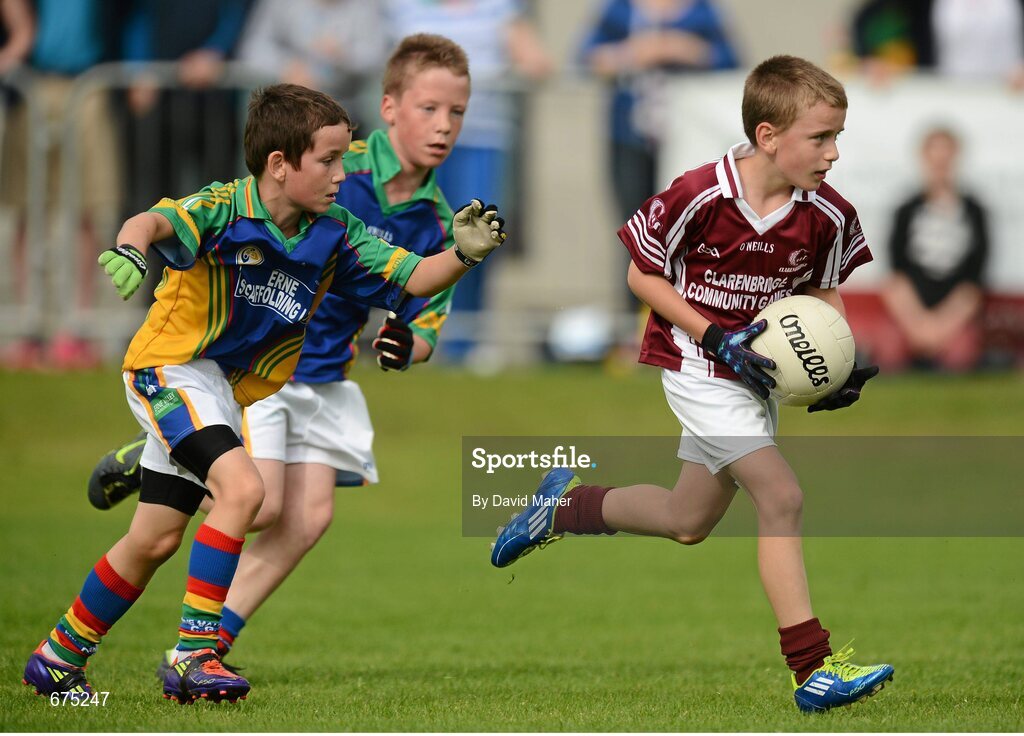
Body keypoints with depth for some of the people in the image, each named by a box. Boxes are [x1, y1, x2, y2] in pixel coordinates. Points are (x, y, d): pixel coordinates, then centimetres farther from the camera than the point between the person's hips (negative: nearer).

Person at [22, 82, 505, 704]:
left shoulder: (335, 236, -3)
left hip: (228, 394, 7)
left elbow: (410, 278, -3)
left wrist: (461, 255, -23)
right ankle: (194, 657, -22)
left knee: (154, 543, 11)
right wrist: (131, 246, -63)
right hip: (172, 367, -7)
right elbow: (158, 220, -40)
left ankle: (60, 656, 27)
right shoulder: (225, 208, -21)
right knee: (242, 488, -26)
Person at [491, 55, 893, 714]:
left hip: (755, 374, 7)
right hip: (698, 365, -7)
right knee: (782, 497, -19)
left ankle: (565, 506, 43)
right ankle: (814, 670, -17)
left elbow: (825, 291, 8)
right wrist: (718, 339, -21)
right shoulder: (700, 196, -24)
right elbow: (643, 275, -12)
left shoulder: (828, 216, -10)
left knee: (689, 524, 18)